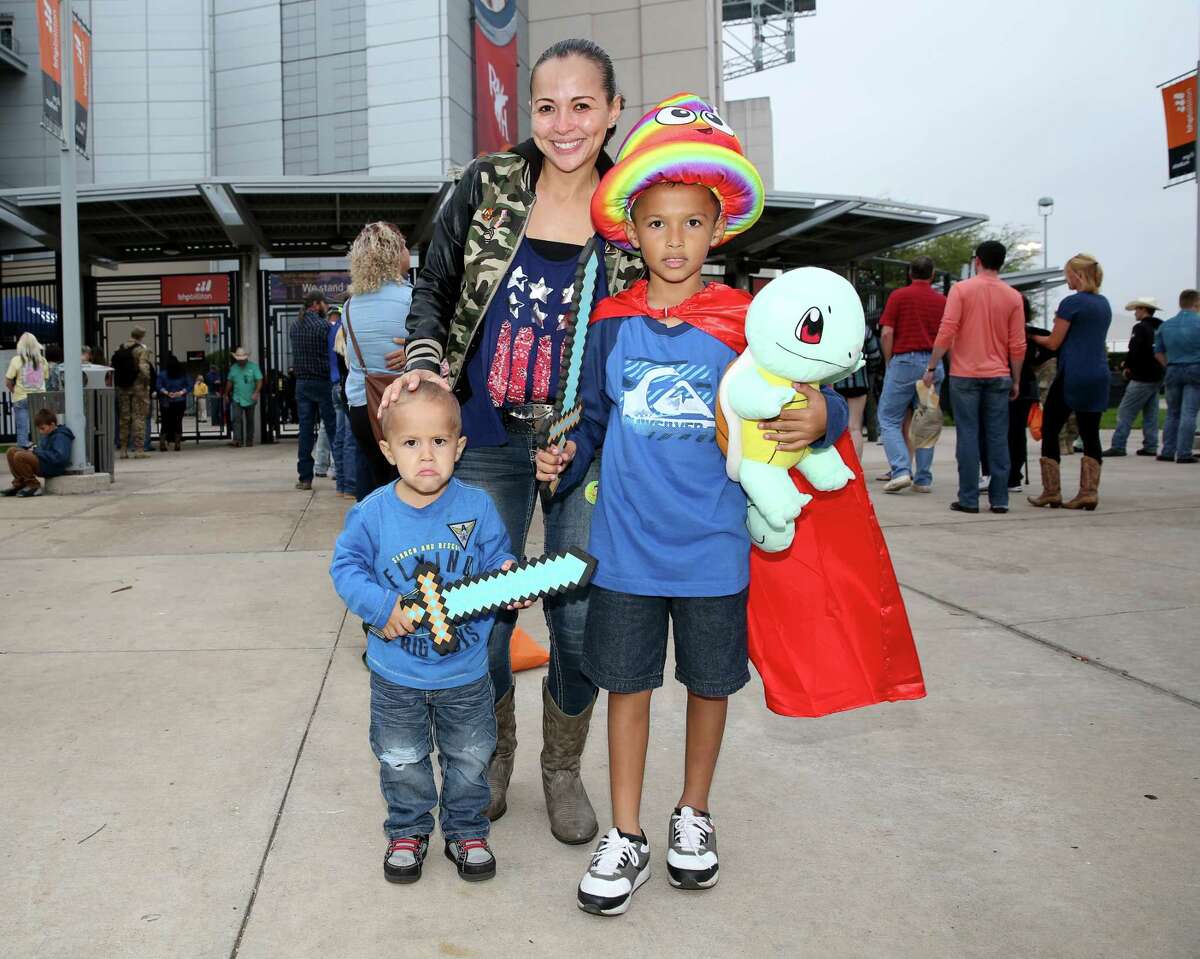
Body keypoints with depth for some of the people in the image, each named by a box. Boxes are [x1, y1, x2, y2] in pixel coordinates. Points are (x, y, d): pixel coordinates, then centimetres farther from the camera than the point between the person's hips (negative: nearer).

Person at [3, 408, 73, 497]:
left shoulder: (60, 437, -14)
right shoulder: (45, 435, 16)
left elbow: (60, 457, -26)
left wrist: (37, 452, -18)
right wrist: (33, 451, 5)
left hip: (53, 468, -10)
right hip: (42, 463, 10)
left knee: (19, 456, -26)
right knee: (11, 451, 7)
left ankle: (33, 486, -12)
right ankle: (19, 484, 8)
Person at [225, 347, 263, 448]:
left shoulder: (253, 366, -2)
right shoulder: (233, 368, 8)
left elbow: (259, 380, -8)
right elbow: (229, 382, 16)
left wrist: (256, 392, -21)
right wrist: (226, 394, 20)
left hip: (250, 399, -1)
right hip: (237, 399, 1)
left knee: (250, 420, 8)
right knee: (236, 418, -13)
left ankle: (249, 440, 16)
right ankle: (237, 439, -21)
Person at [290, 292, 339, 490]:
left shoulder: (295, 326, 10)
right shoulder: (323, 325, -10)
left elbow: (297, 354, 13)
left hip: (301, 383, 5)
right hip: (323, 383, -5)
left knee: (305, 429, 5)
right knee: (333, 428, 0)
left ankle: (305, 477, 5)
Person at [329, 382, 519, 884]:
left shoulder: (477, 507, -11)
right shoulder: (373, 512, -13)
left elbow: (497, 560, -1)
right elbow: (347, 567, -8)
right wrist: (383, 606, -23)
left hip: (465, 670, 0)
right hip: (396, 673, 0)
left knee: (469, 758, 17)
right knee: (402, 761, 18)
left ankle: (466, 831, 38)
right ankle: (408, 831, 41)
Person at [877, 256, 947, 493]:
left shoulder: (898, 296, 0)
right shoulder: (942, 301, 9)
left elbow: (886, 333, -6)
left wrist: (888, 362, 4)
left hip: (904, 360, -3)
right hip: (933, 364, 3)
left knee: (889, 419, 2)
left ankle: (901, 470, -13)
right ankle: (923, 479, 10)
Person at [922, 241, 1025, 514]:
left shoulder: (961, 289, -4)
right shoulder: (1013, 296, 4)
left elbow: (946, 333, -10)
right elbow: (1018, 345, 3)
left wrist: (932, 367, -3)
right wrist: (1016, 380, 12)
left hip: (965, 374, -2)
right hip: (998, 376, 2)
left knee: (968, 436, 1)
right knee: (998, 437, 6)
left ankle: (968, 499, 1)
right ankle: (999, 499, 7)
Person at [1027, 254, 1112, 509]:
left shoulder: (1072, 303, -9)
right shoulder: (1104, 304, 14)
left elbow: (1054, 343, -6)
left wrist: (1034, 337, 11)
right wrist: (1063, 324, 22)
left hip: (1072, 375, -7)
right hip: (1099, 375, 7)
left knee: (1050, 430, 3)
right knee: (1090, 433, 6)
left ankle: (1051, 492, 2)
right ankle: (1089, 492, 2)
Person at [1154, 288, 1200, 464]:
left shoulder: (1165, 326, 8)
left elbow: (1158, 353, 11)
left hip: (1173, 371, 4)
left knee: (1172, 414, 12)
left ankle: (1168, 451, 10)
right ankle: (1183, 453, -6)